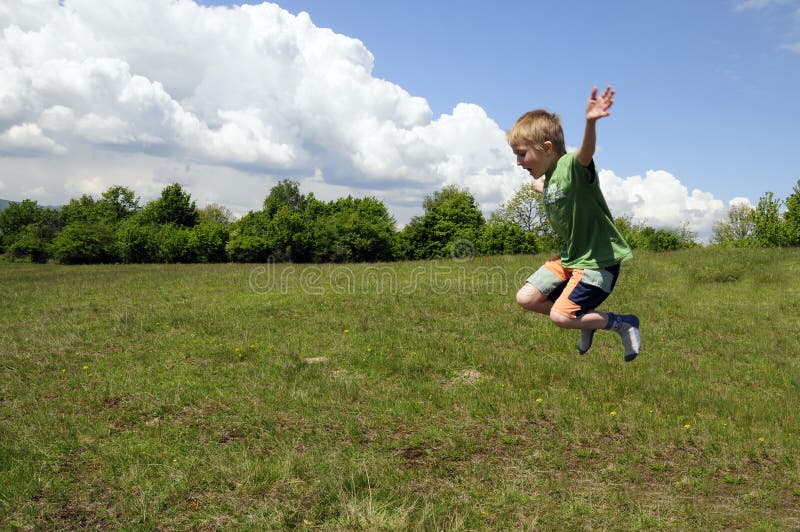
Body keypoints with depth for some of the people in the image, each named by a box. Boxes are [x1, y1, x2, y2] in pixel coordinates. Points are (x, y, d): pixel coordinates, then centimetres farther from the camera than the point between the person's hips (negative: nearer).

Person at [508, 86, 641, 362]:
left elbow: (586, 153, -46)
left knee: (559, 316, -15)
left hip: (599, 259, -9)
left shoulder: (572, 166, -20)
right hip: (570, 257, 9)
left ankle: (622, 323, 7)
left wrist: (590, 122, -64)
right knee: (526, 298, 4)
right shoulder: (547, 179, 7)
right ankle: (586, 319, 20)